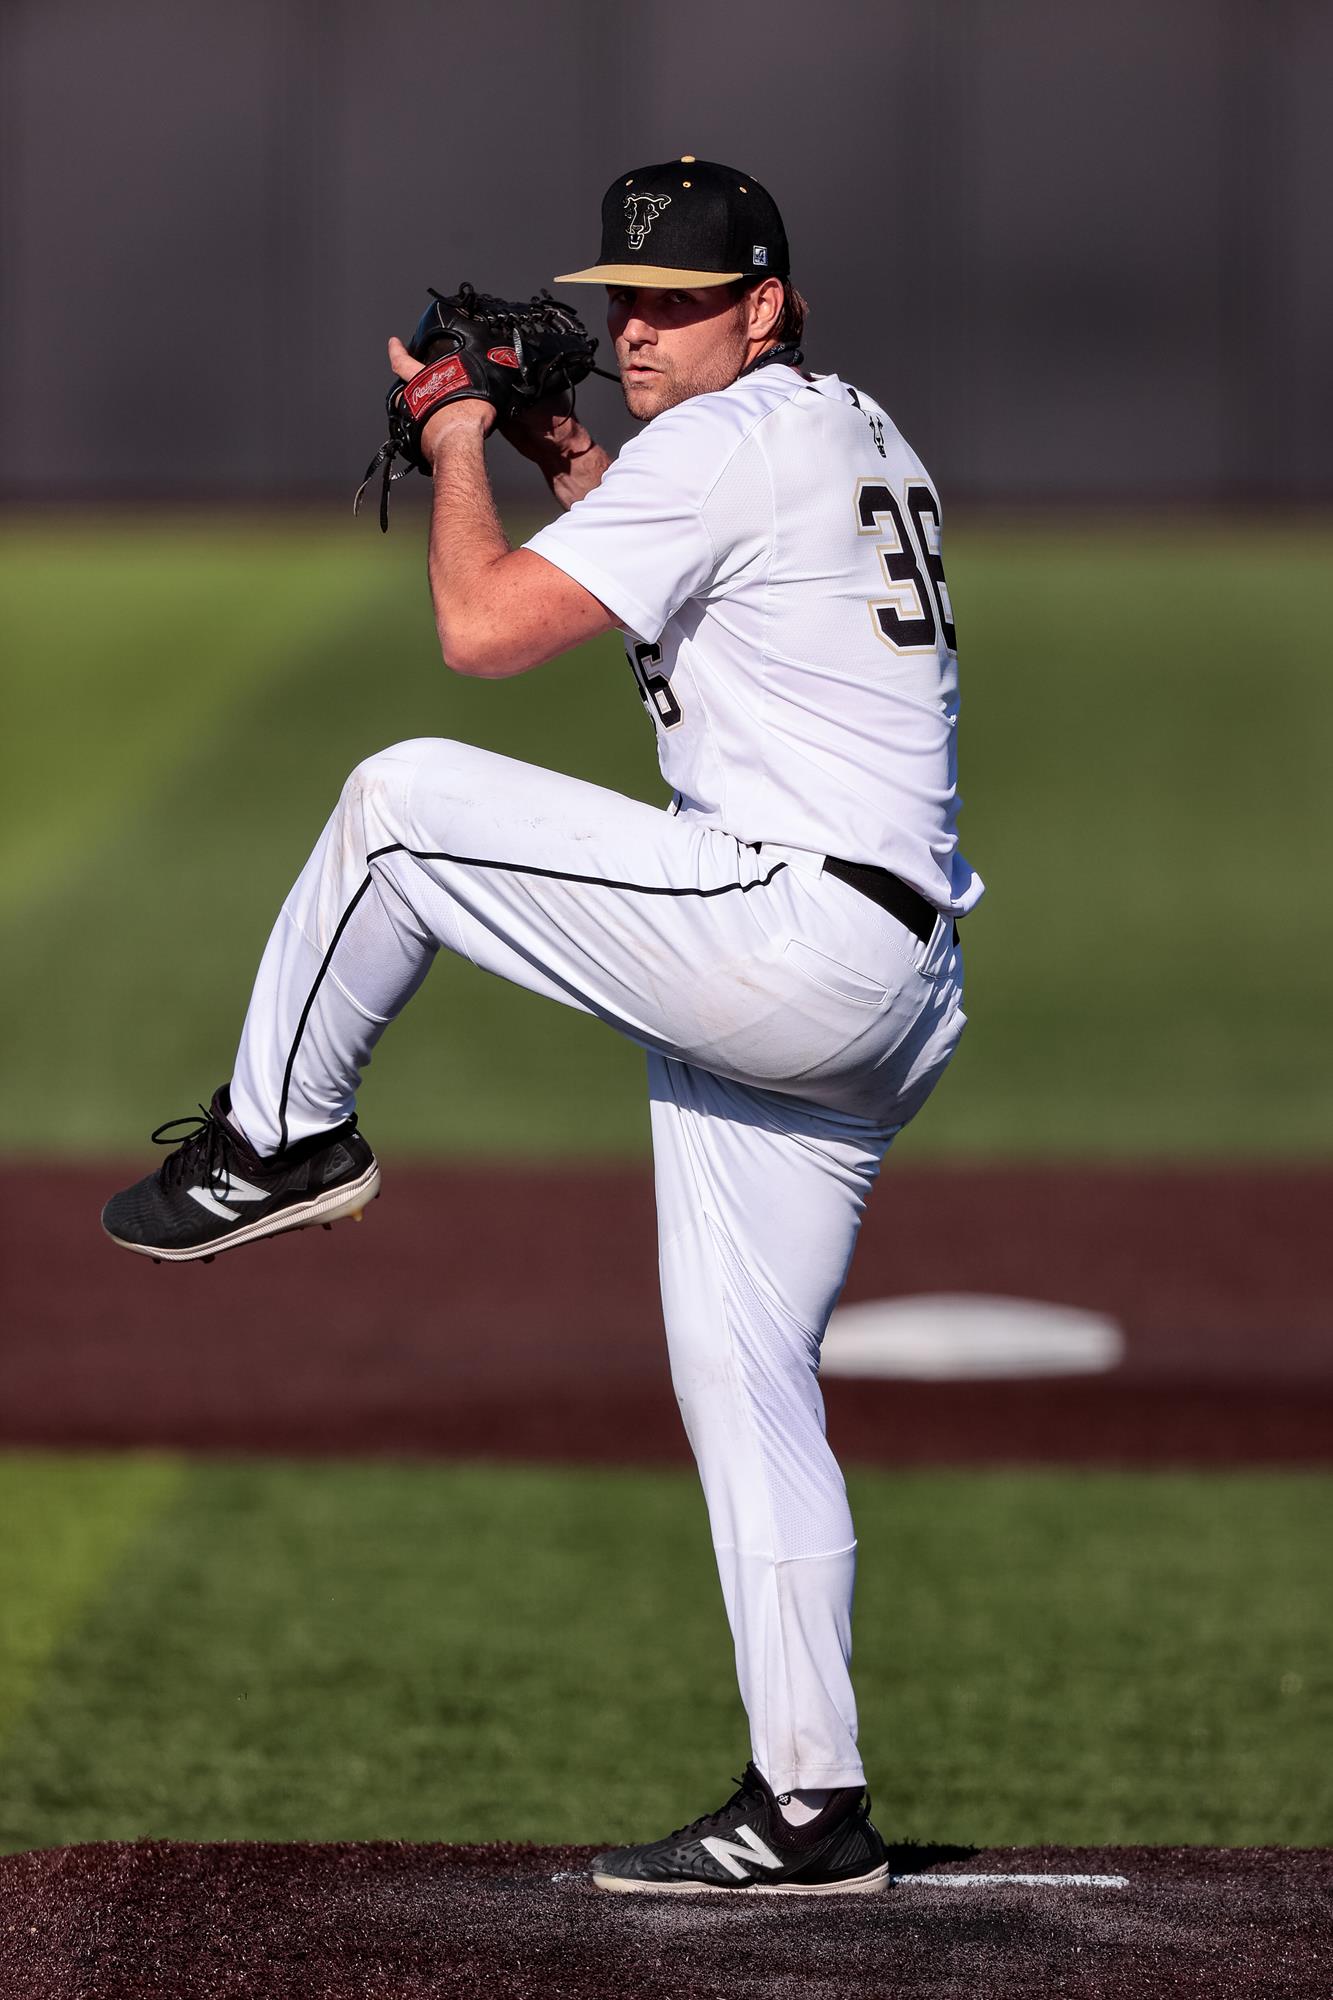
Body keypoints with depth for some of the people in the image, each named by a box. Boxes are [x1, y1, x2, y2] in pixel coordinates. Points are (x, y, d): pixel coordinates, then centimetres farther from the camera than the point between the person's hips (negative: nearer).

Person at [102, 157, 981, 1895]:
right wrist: (568, 462, 29)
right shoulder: (859, 441, 22)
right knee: (743, 1374, 10)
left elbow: (486, 628, -11)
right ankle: (807, 1807, 8)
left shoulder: (726, 444, -8)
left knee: (403, 798, -3)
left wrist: (459, 451, 5)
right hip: (889, 1004, 10)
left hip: (791, 927, -10)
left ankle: (281, 1138, 11)